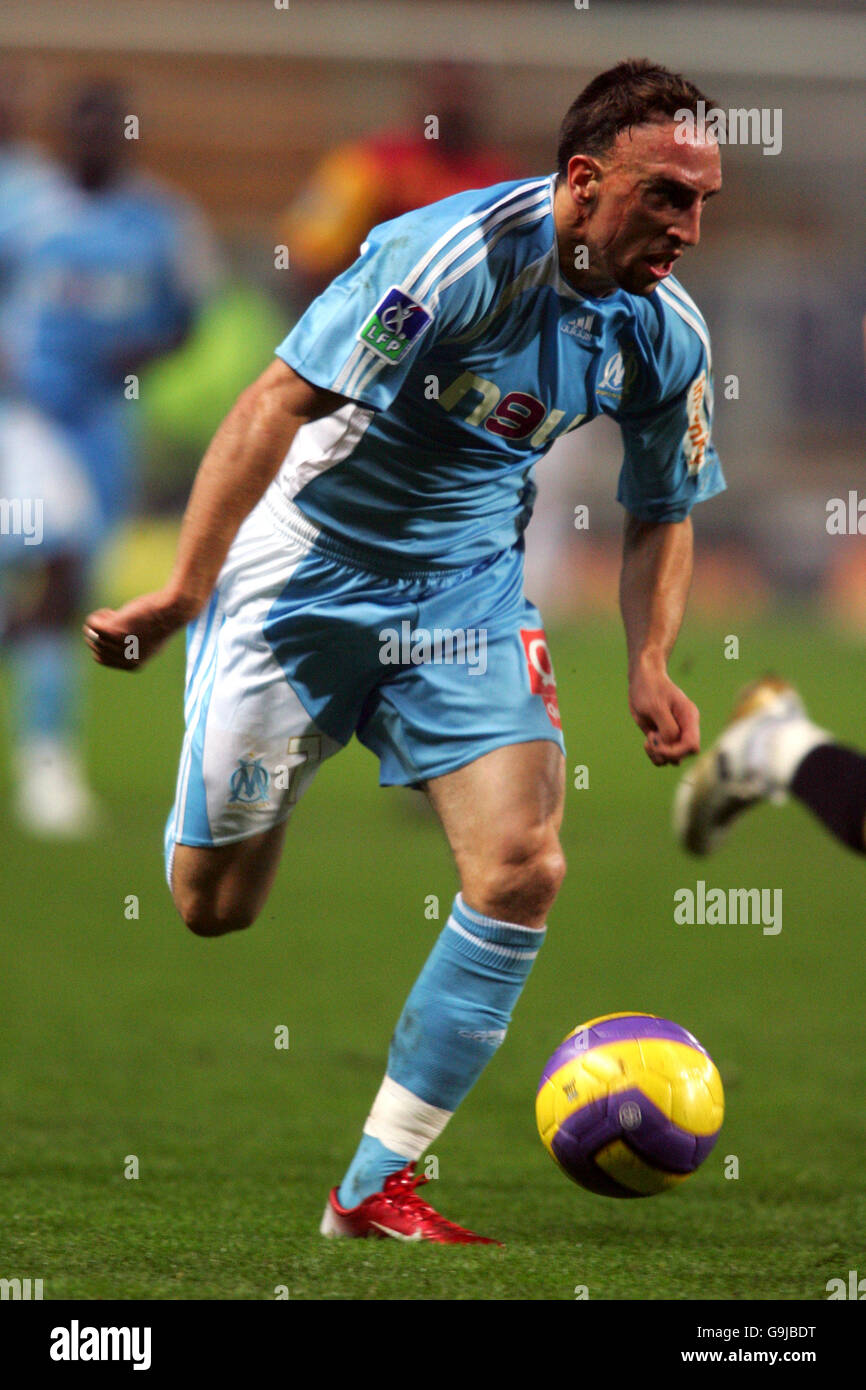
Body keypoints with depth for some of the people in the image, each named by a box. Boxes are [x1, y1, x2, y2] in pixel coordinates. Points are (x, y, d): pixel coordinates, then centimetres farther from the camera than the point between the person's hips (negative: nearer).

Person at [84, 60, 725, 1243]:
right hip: (306, 564, -5)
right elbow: (278, 404, -25)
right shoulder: (462, 256, -26)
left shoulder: (665, 333, -6)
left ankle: (377, 1185, -4)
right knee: (212, 906, 1)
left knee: (522, 869, -14)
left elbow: (663, 511, 11)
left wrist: (650, 665, -5)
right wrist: (182, 594, -27)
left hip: (464, 591, 5)